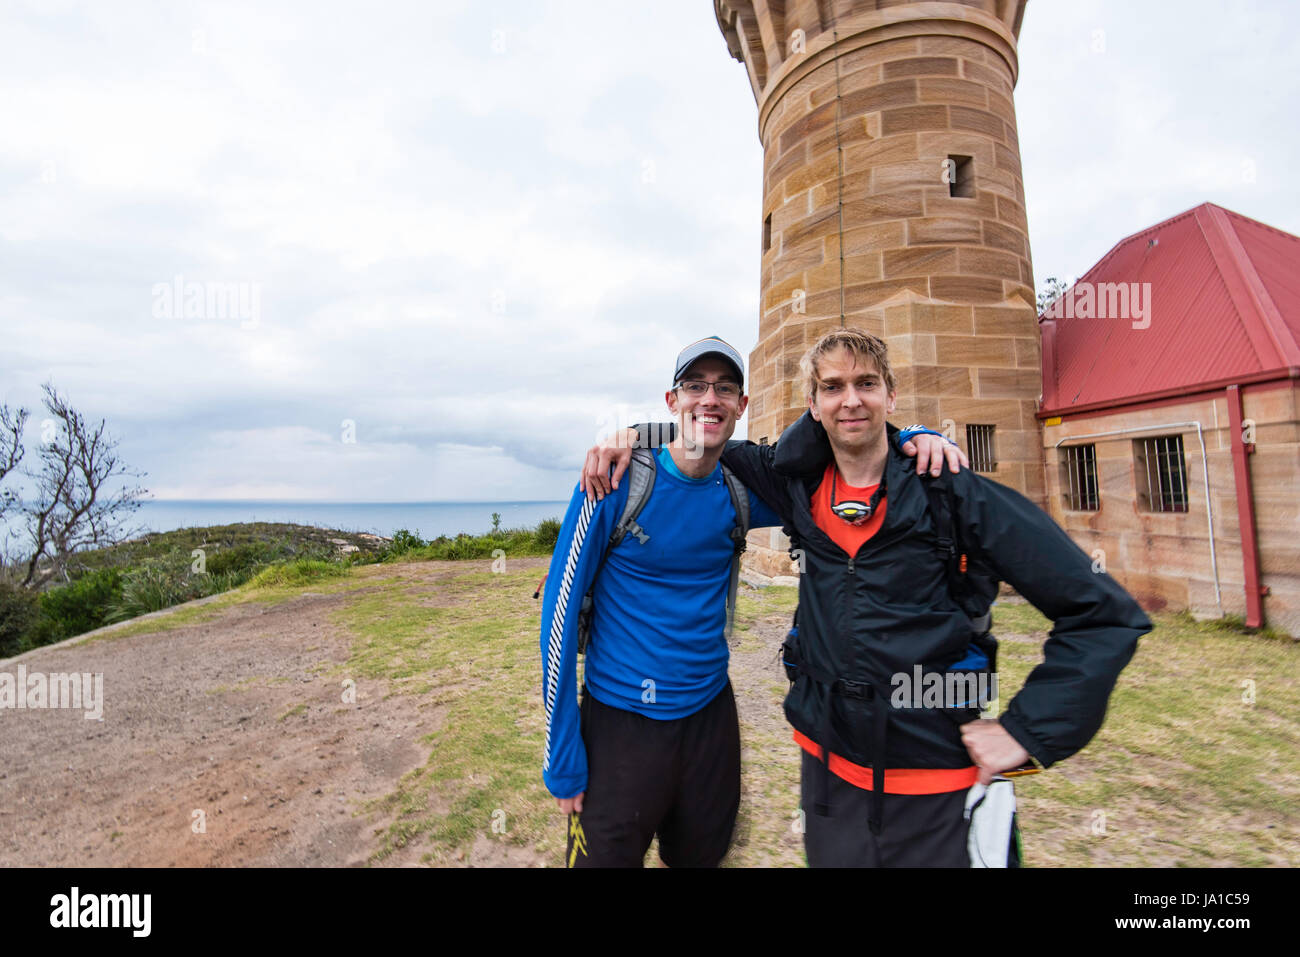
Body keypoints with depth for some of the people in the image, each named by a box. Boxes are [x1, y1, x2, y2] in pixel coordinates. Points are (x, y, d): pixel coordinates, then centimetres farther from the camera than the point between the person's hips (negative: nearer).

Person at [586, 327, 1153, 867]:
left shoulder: (956, 497, -13)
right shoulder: (800, 486, -4)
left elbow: (1105, 614, -10)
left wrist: (1027, 730, -13)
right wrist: (632, 440, -6)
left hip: (933, 781, -2)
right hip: (827, 762, 3)